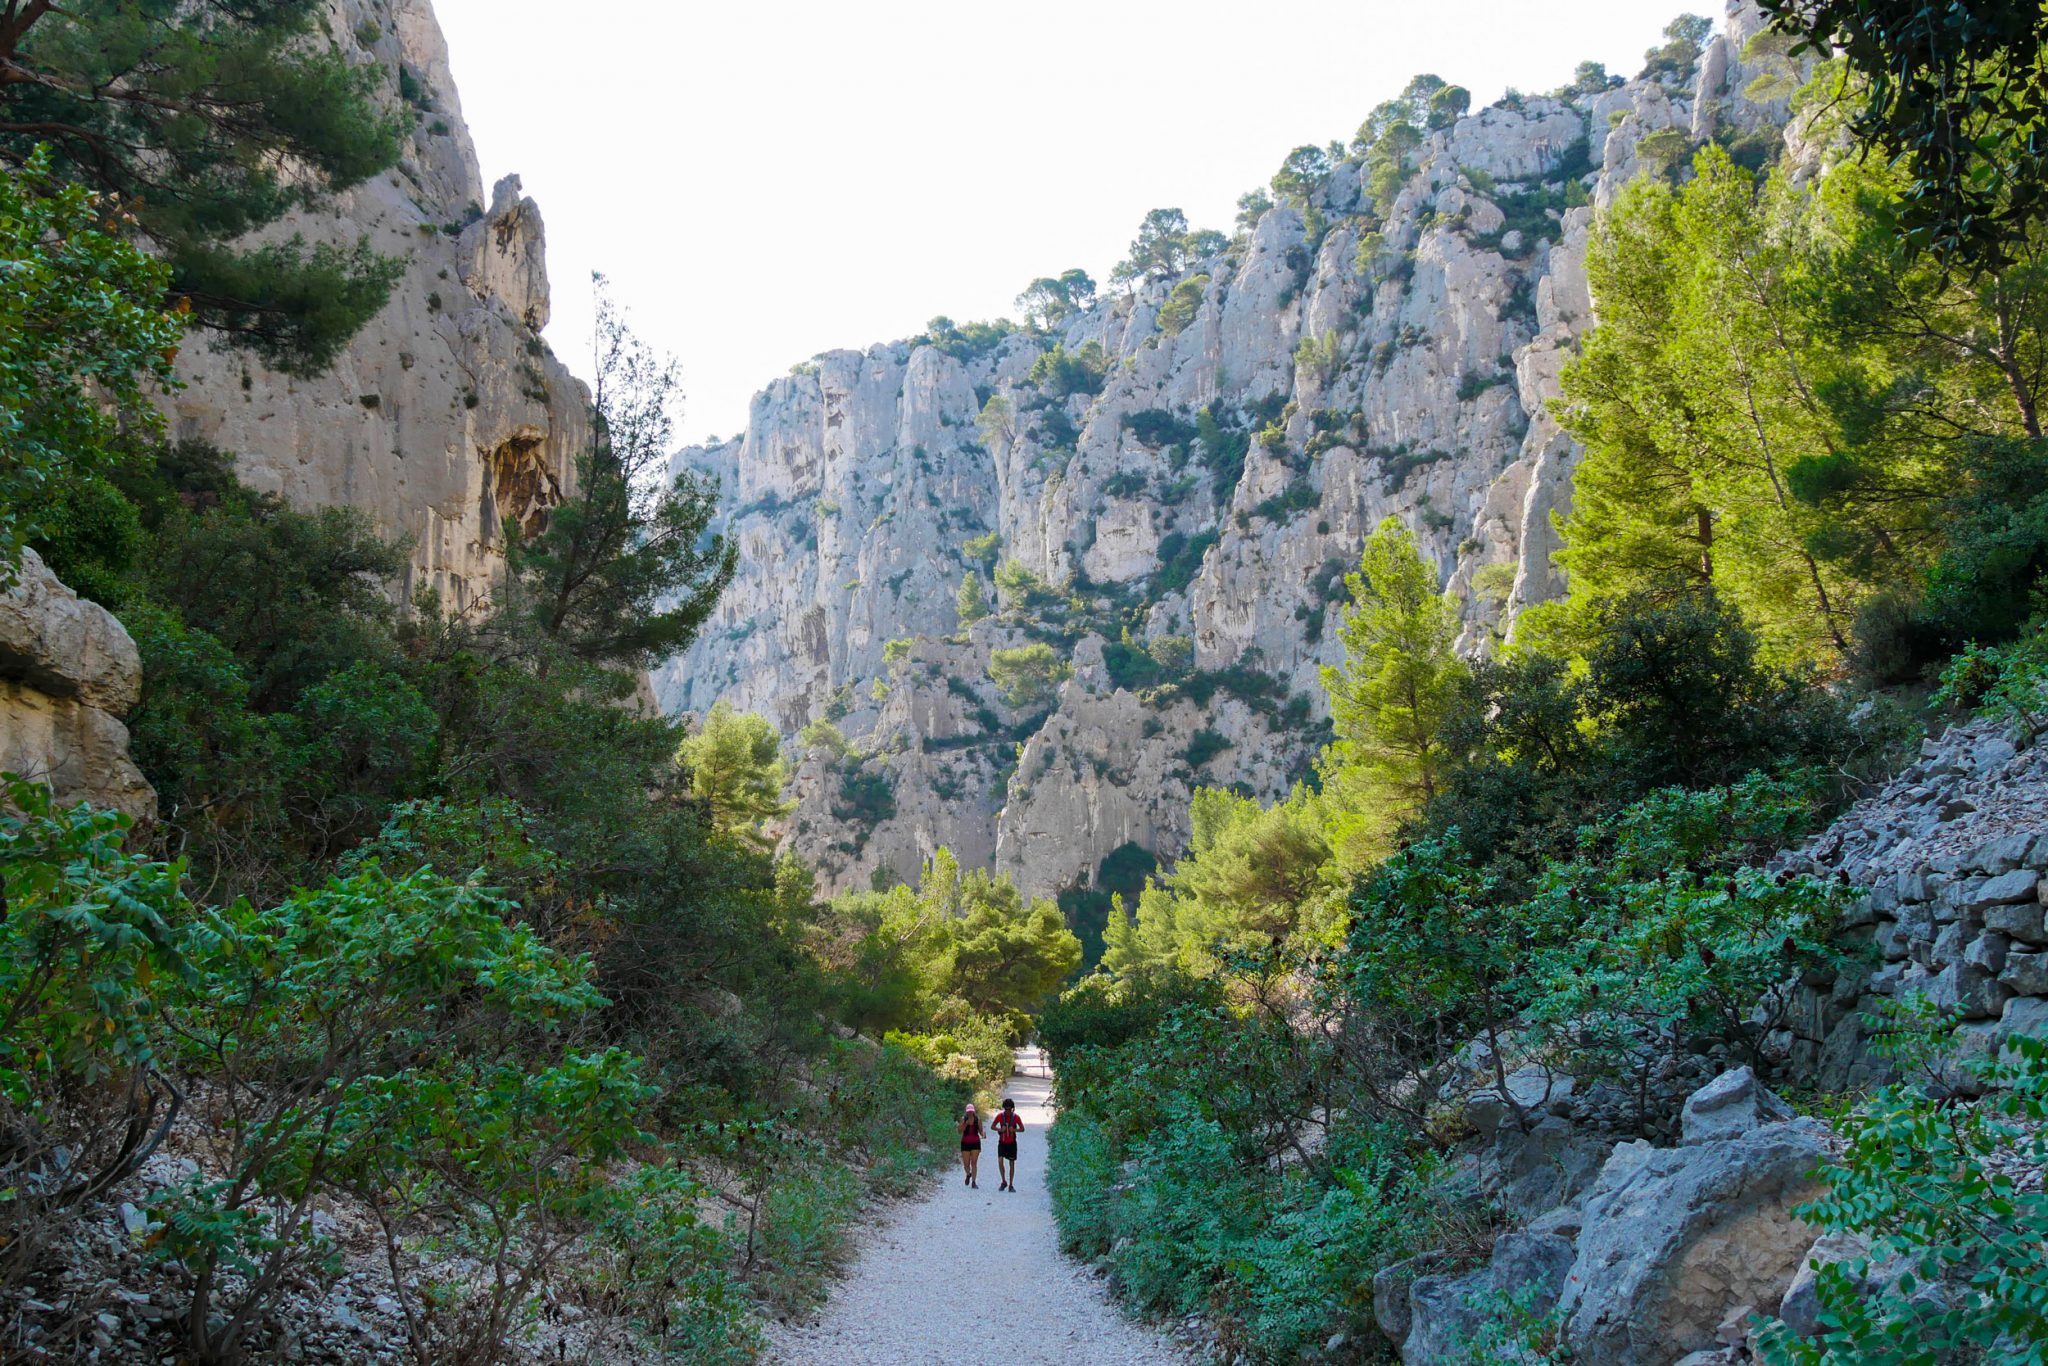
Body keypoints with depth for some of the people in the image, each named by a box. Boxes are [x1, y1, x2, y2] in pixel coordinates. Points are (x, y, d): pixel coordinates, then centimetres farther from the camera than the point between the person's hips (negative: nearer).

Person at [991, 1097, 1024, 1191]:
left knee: (1012, 1164, 4)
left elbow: (1022, 1129, 1)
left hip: (1012, 1143, 0)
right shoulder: (1000, 1116, -5)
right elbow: (992, 1126, 4)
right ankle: (1004, 1182, 0)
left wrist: (1014, 1130, -19)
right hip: (1002, 1142, 0)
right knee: (1000, 1161, -17)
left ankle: (1011, 1185, 14)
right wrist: (1000, 1129, -16)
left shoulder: (1016, 1117, -6)